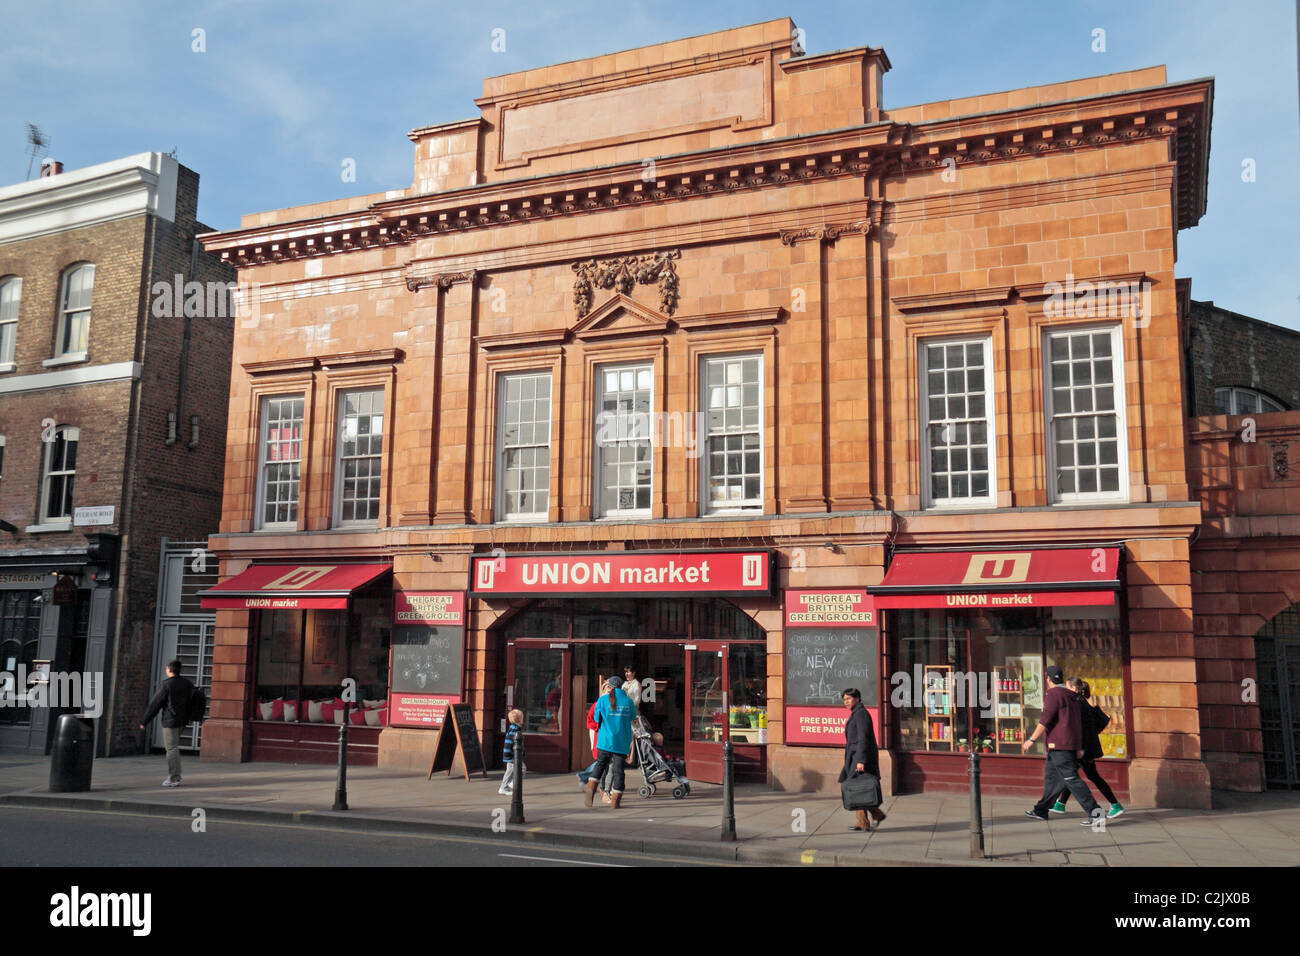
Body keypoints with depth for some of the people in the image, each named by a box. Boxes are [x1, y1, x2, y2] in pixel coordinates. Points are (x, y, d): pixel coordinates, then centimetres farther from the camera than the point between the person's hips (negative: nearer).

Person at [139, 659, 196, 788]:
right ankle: (172, 774, 16)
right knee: (169, 747, 18)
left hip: (170, 720, -7)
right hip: (182, 720, 7)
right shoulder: (188, 684, 8)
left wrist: (144, 722, -2)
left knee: (172, 749, -3)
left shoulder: (166, 685, -11)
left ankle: (174, 778, -2)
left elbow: (155, 704, -9)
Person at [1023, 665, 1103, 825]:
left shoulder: (1053, 694, -11)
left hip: (1059, 746, -10)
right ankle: (1041, 810, 22)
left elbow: (1045, 720, -18)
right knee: (1051, 777, 15)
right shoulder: (1071, 696, 17)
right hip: (1072, 744, 10)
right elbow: (1078, 722, 19)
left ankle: (1094, 812, -14)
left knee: (1071, 779, -10)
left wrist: (1031, 740, -14)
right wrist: (1079, 747, 23)